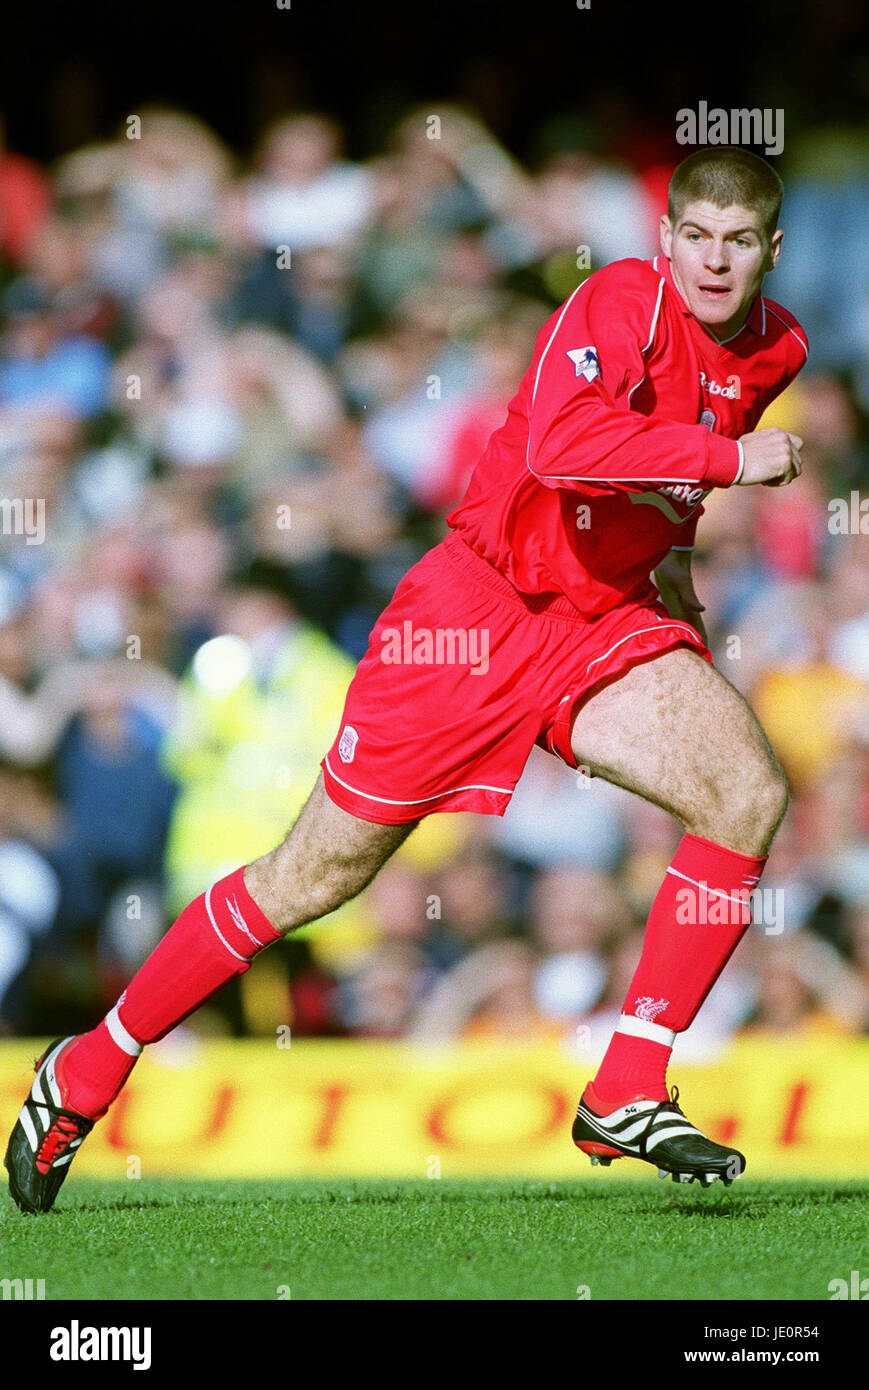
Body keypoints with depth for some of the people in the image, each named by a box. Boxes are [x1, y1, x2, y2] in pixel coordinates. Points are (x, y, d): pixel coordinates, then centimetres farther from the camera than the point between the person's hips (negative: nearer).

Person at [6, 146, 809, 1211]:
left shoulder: (774, 351, 5)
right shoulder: (621, 303, -17)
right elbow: (560, 442, -38)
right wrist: (729, 458, -32)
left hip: (606, 623, 6)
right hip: (477, 606, -6)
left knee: (750, 792, -20)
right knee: (316, 877, 0)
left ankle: (626, 1097, -14)